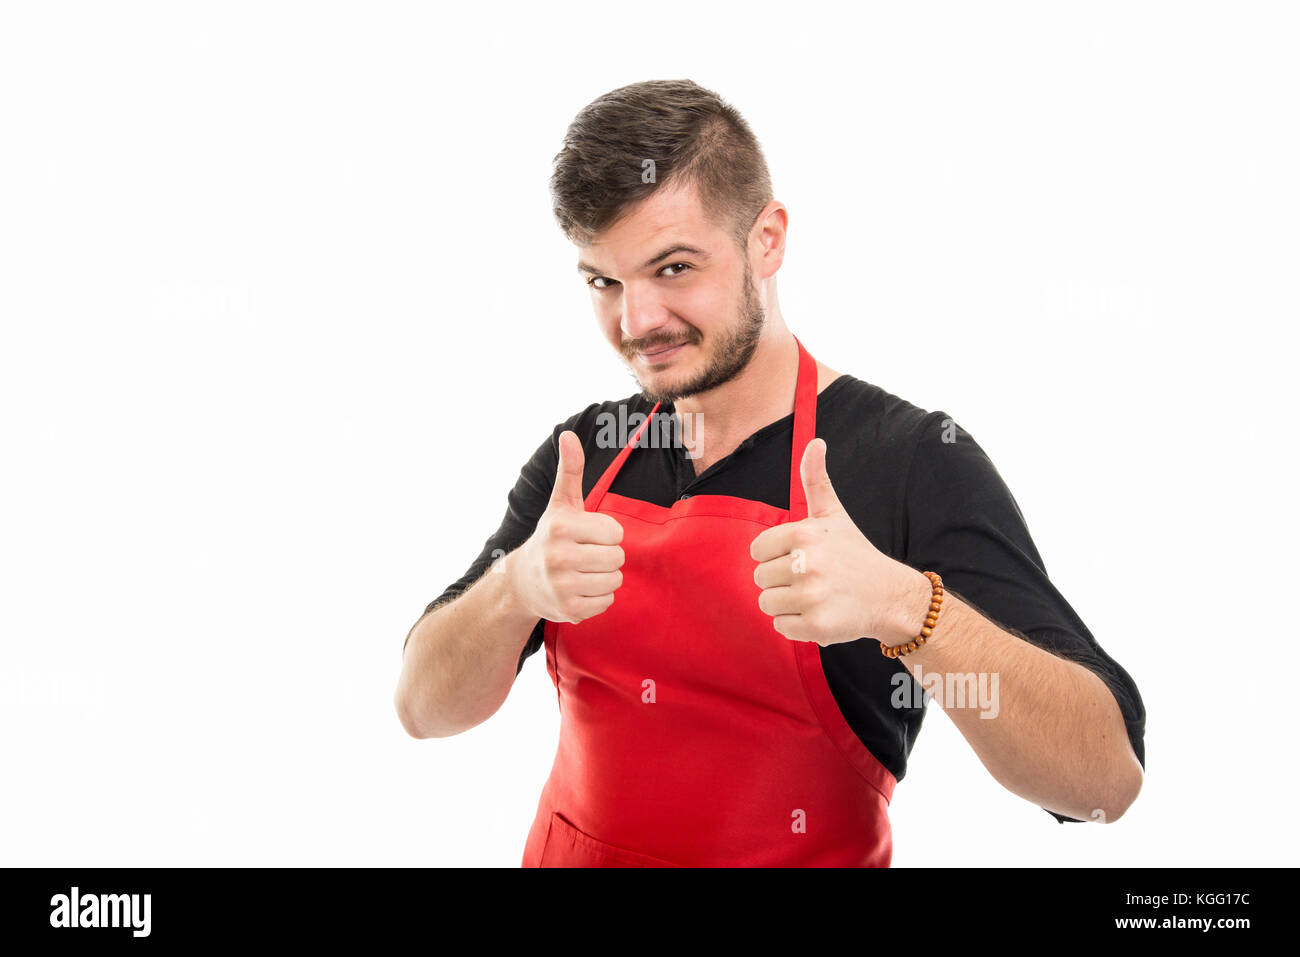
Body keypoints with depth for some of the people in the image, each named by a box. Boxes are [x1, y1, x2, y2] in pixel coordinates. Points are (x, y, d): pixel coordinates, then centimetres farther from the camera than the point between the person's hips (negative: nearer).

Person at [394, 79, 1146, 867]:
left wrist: (902, 605, -39)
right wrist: (517, 586, -26)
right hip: (572, 848, 4)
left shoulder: (917, 461, -17)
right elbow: (426, 707, -6)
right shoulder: (581, 456, -3)